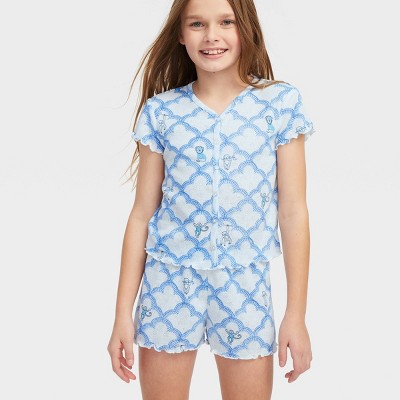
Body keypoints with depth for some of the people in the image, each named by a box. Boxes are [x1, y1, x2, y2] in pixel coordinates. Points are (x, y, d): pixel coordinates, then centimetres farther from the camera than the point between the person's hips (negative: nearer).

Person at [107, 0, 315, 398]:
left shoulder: (281, 103, -2)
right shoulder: (160, 111, 0)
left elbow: (293, 211, -2)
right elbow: (142, 214, 2)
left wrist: (296, 313, -4)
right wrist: (123, 312, 1)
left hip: (245, 285, -1)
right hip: (168, 281, 1)